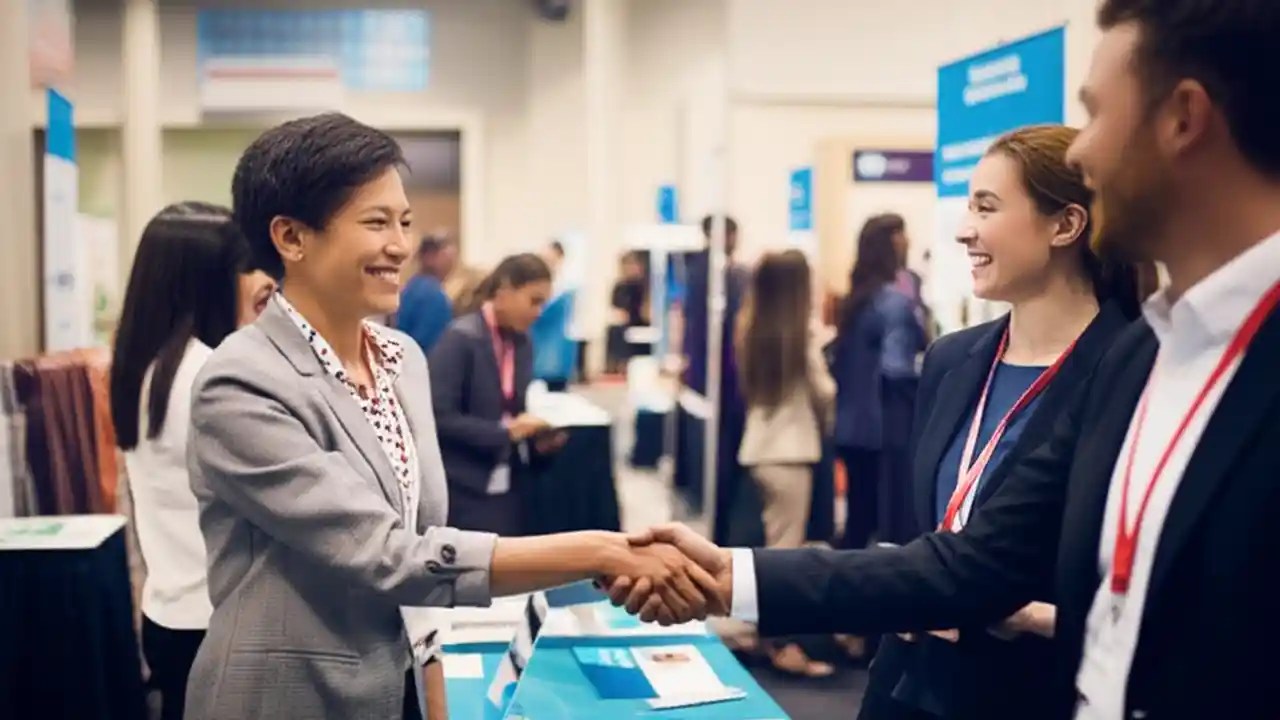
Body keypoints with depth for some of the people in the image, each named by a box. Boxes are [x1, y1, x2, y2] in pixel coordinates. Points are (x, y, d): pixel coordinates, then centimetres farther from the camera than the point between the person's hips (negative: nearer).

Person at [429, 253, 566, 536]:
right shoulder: (461, 338, -13)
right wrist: (504, 432, -21)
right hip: (465, 492, -7)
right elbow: (440, 416, -18)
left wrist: (538, 441, -1)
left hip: (510, 490, 7)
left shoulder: (522, 343, 9)